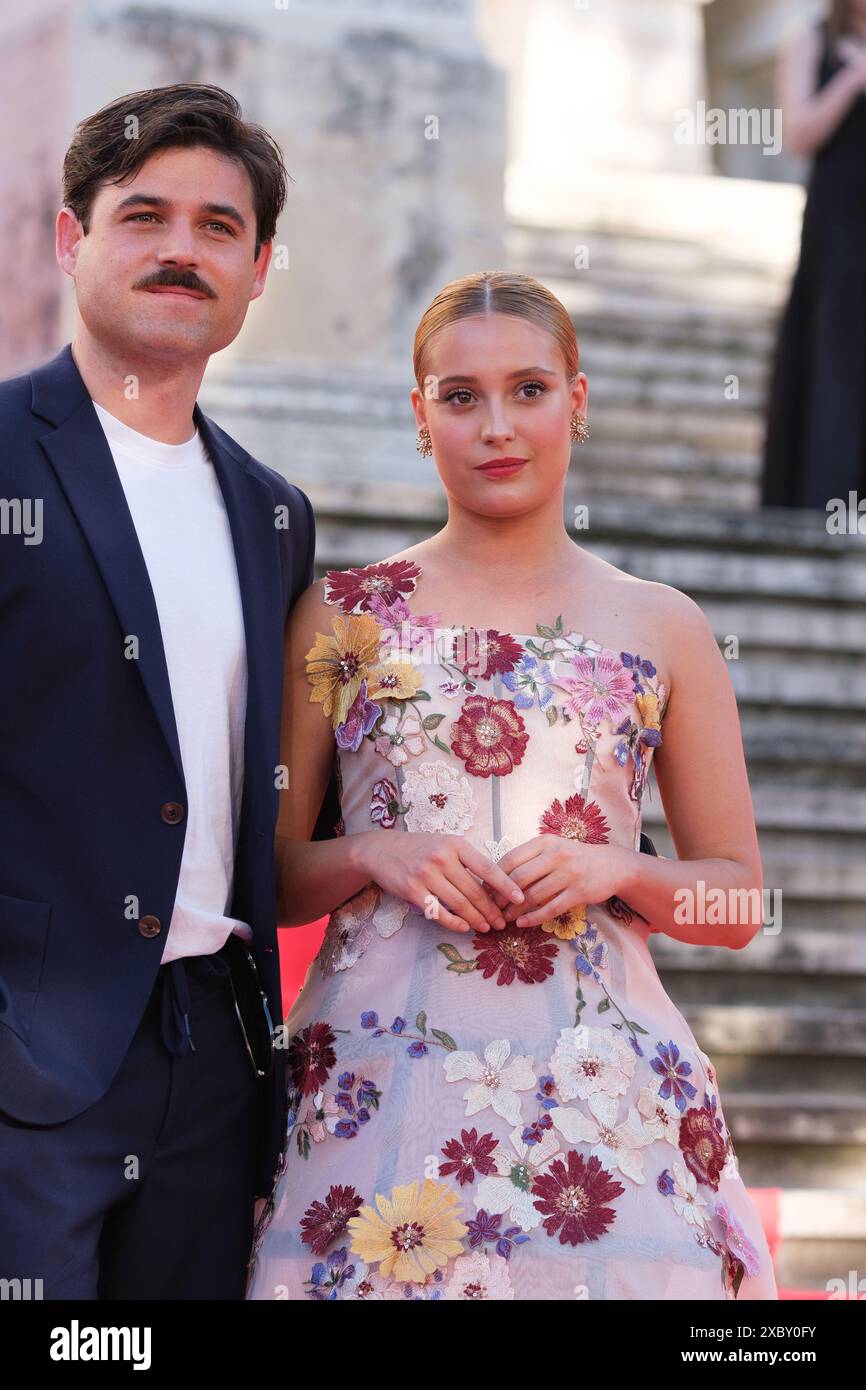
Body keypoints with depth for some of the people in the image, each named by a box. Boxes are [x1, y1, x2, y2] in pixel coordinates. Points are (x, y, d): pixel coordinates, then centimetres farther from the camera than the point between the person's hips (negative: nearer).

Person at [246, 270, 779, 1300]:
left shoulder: (664, 629, 9)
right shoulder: (341, 614, 8)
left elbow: (739, 902, 12)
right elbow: (265, 874, 9)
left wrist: (615, 871, -6)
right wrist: (372, 856, -10)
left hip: (599, 1082, 1)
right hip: (379, 1073, 0)